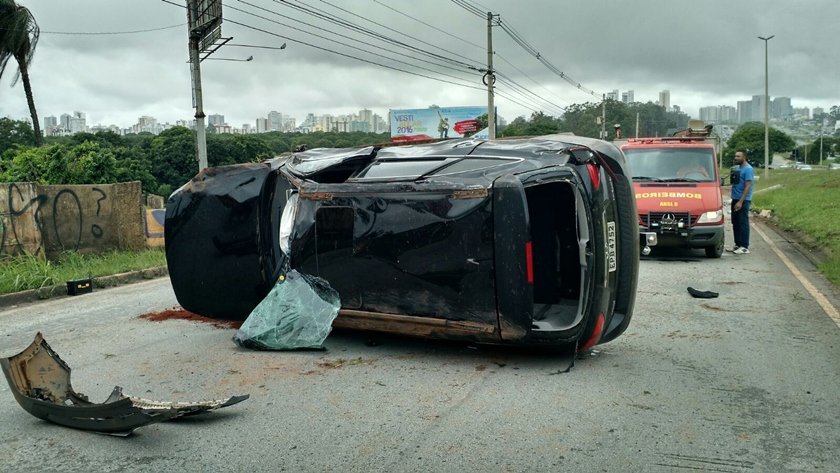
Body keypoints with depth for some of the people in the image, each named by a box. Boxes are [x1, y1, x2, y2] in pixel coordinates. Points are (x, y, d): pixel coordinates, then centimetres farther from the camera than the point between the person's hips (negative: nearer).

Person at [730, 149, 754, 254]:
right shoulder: (737, 168, 16)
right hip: (735, 199, 9)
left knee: (743, 223, -7)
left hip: (743, 200, -9)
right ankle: (738, 244, 20)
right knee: (735, 223, 12)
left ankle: (745, 247, -4)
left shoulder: (748, 169, -11)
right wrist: (735, 200, 13)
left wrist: (740, 201, -22)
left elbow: (748, 186, -17)